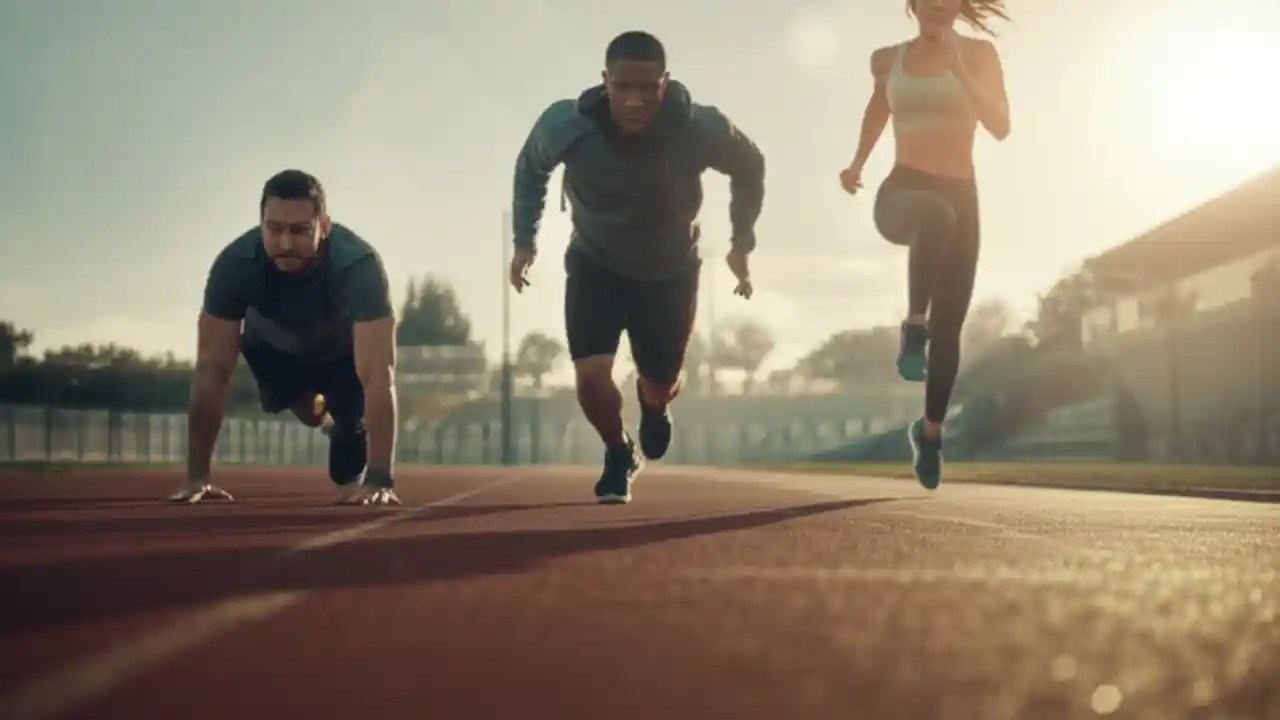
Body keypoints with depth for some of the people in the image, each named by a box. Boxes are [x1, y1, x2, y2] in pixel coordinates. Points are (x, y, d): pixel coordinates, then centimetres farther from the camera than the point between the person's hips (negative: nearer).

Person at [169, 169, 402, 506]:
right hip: (275, 347, 2)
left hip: (343, 347, -2)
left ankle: (351, 484, 17)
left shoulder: (360, 265, -43)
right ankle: (309, 399, 30)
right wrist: (197, 476, -36)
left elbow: (378, 374, -49)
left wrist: (379, 478, -56)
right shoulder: (234, 264, -38)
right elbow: (212, 370, -35)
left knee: (354, 415, -17)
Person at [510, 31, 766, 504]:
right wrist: (524, 240, -2)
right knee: (591, 376, -17)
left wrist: (741, 243, -5)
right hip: (595, 266, 0)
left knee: (661, 386, 12)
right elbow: (530, 169, -4)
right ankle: (619, 455, 17)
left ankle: (653, 405, 54)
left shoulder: (701, 128, -31)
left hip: (671, 271, 1)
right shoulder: (565, 124, -29)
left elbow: (749, 167, -7)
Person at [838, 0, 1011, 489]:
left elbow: (1000, 126, -10)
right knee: (935, 213, -41)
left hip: (961, 198, 1)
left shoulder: (978, 54, 3)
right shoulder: (888, 60, 9)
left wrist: (956, 67, -19)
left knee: (949, 328, -1)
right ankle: (914, 327, -33)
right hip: (901, 193, -1)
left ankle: (930, 431, 19)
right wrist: (856, 165, 20)